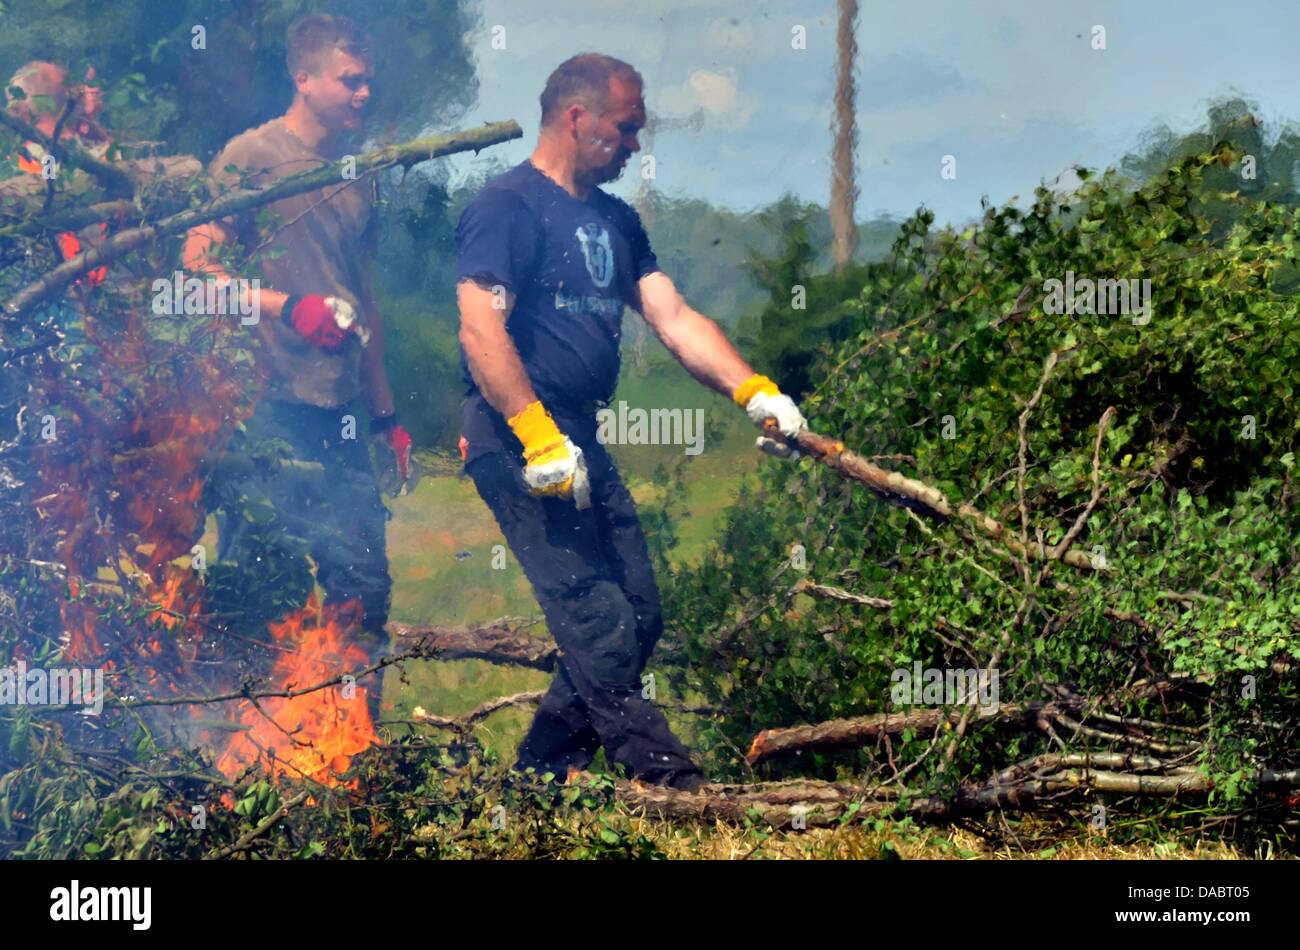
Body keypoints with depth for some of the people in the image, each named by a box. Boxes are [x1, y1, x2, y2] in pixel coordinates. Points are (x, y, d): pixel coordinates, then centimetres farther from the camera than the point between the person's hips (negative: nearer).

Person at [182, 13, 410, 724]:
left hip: (341, 413, 6)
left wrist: (386, 413, 22)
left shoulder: (357, 178, 18)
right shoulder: (252, 155, -2)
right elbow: (197, 264, -9)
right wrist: (290, 308, -20)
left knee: (363, 581, 3)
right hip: (269, 406, -6)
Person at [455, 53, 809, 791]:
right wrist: (539, 438, -25)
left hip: (579, 441, 9)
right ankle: (673, 785, -12)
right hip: (519, 441, -9)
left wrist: (754, 392, -1)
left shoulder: (615, 221, 18)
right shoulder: (510, 206, -9)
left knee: (638, 617, 8)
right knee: (599, 621, -12)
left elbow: (676, 319, 12)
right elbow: (482, 330, -19)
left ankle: (541, 776, 17)